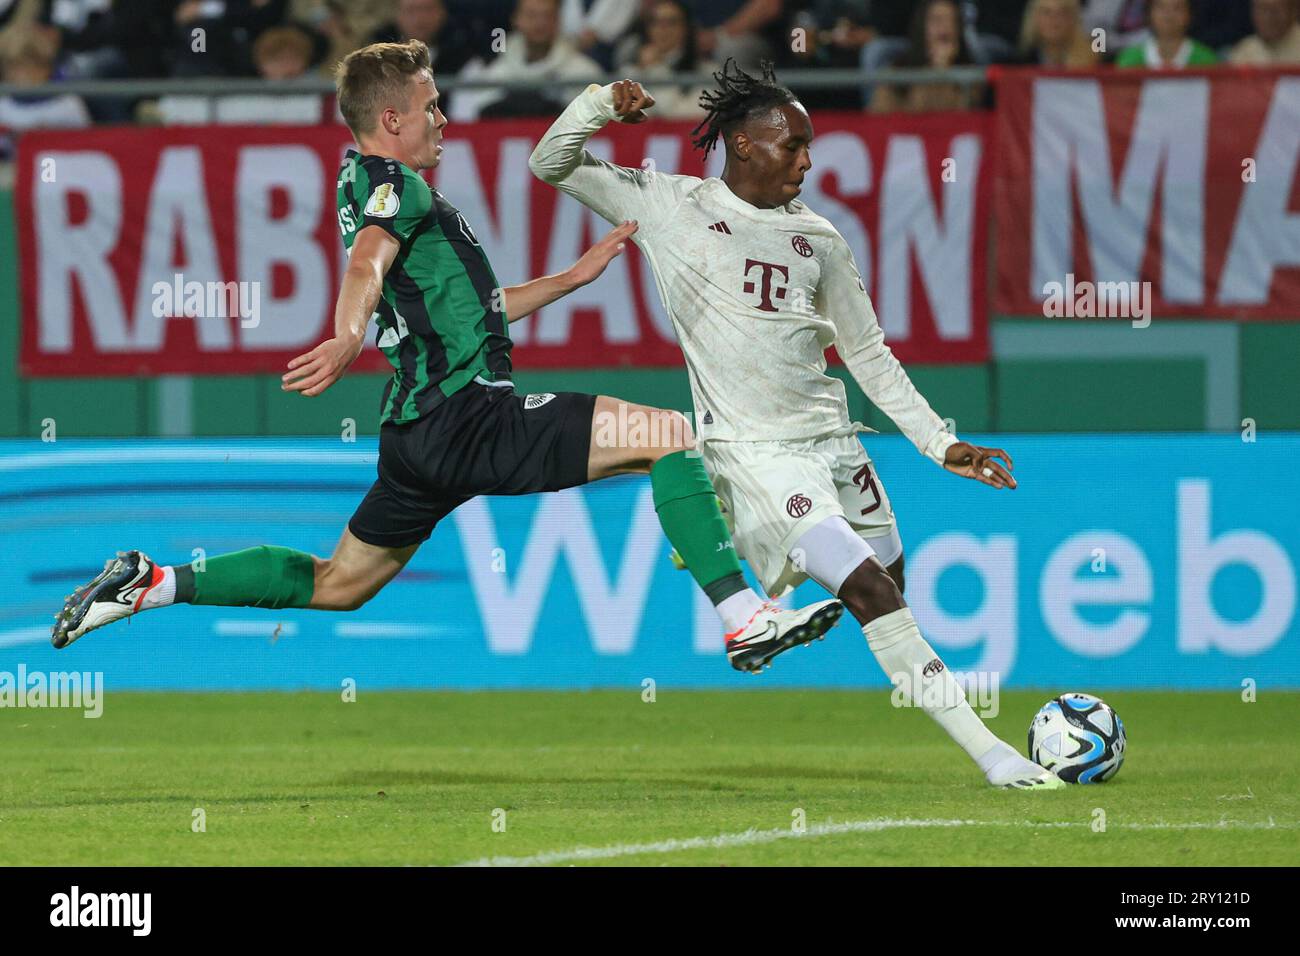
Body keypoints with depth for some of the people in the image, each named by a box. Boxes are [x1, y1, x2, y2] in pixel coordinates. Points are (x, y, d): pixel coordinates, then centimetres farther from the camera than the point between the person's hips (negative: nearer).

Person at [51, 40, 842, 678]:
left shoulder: (368, 186, 25)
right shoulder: (394, 184, -6)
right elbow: (368, 263, -29)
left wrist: (574, 277, 31)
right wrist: (348, 341, -48)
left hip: (422, 436, 10)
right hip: (467, 417, -10)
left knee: (335, 587, 20)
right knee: (671, 435, -13)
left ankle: (153, 584, 15)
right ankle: (745, 621, -19)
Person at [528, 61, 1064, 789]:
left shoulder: (818, 237, 13)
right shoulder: (670, 207, 3)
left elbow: (868, 352, 18)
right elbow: (551, 165, 6)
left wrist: (941, 443, 13)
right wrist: (601, 104, -13)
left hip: (831, 437, 6)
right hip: (752, 449, -6)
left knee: (889, 589, 3)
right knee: (867, 587, -17)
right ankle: (991, 754, -19)